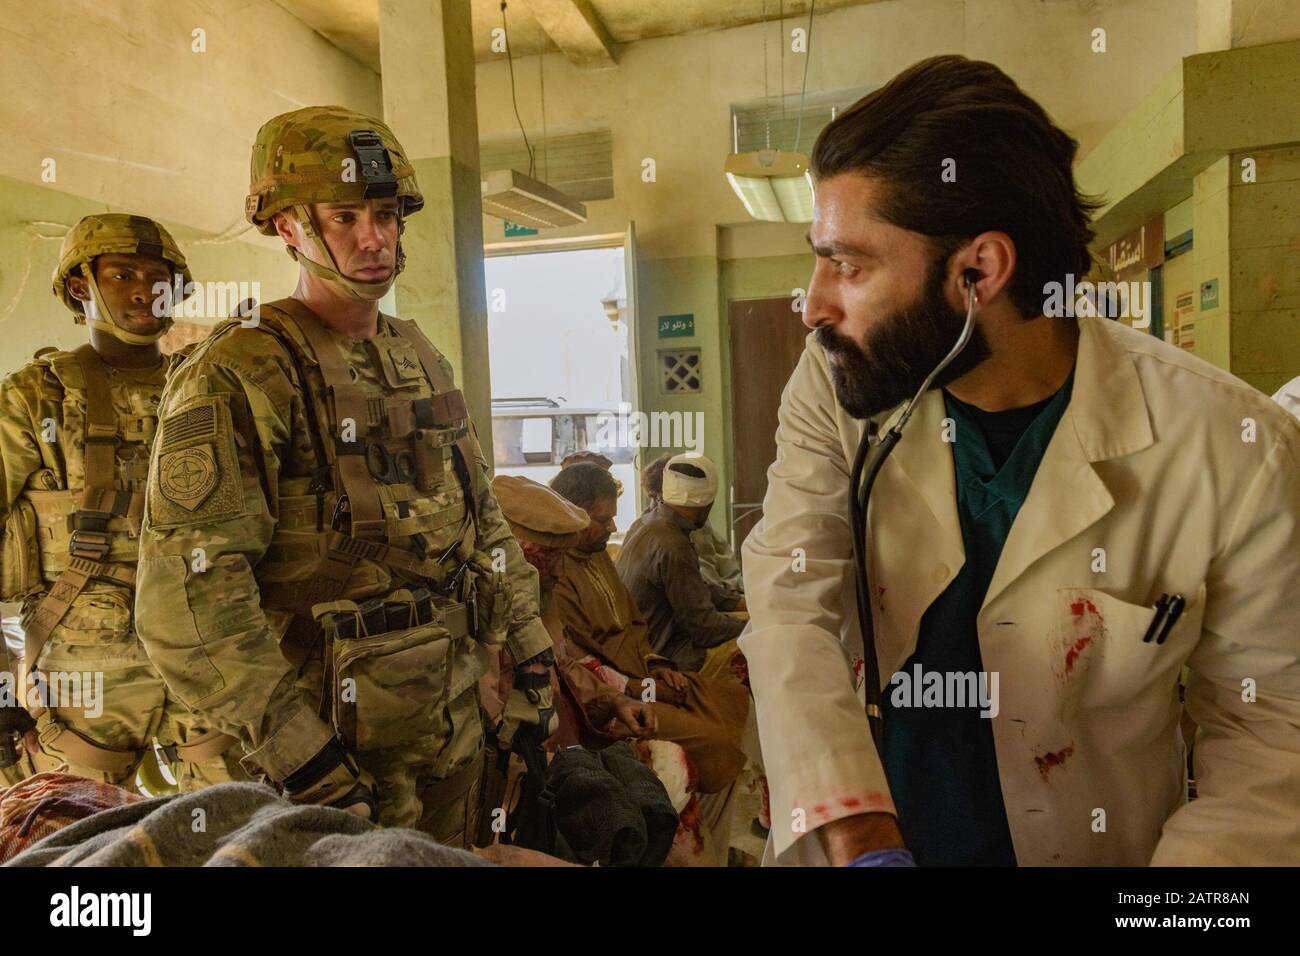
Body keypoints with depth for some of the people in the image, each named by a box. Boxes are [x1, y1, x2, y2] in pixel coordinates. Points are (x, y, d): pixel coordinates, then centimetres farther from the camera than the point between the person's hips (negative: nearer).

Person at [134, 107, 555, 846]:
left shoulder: (424, 361, 9)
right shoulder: (240, 377, -14)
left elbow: (482, 519, 14)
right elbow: (190, 600, -21)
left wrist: (532, 654, 11)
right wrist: (300, 754, -22)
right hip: (337, 735, -7)